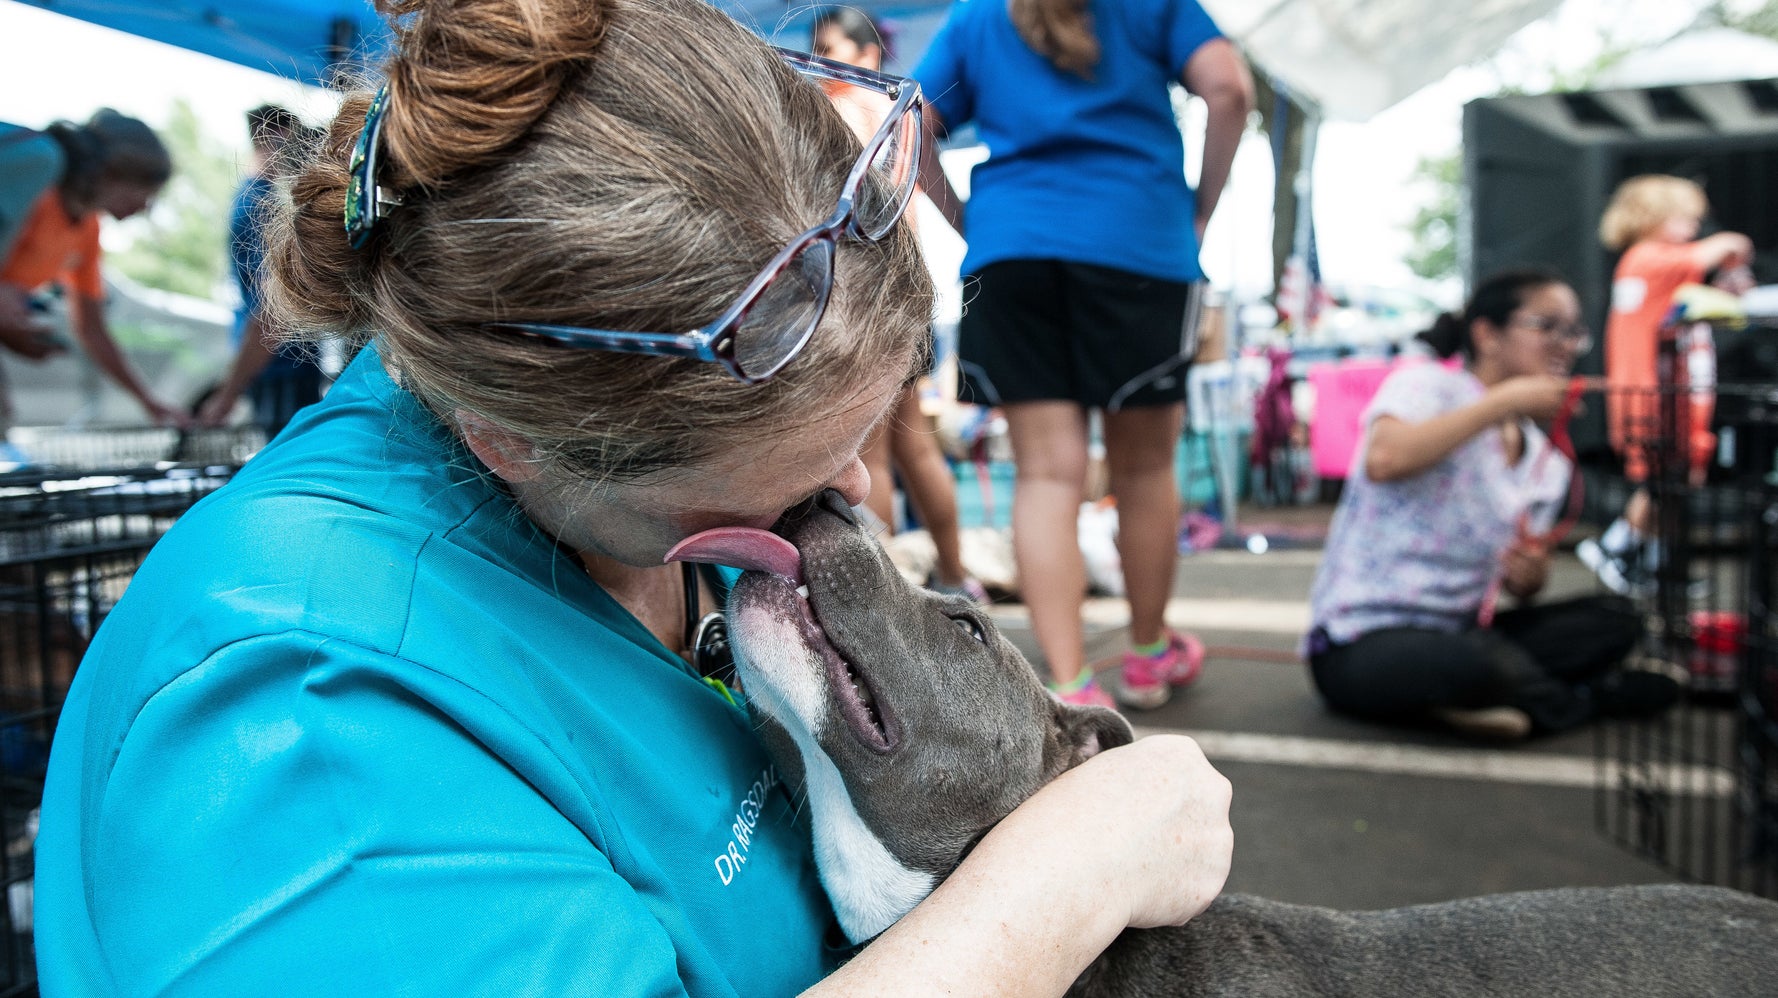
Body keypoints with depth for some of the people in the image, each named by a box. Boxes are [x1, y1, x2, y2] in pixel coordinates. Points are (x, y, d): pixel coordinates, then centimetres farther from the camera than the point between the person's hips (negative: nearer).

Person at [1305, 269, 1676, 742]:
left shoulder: (1549, 466, 13)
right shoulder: (1426, 384, -8)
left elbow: (1521, 590, 17)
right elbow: (1383, 460, -31)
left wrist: (1531, 575, -8)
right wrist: (1501, 402, -23)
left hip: (1455, 638, 7)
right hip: (1360, 645, -7)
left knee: (1613, 619, -7)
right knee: (1472, 664, -34)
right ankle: (1586, 695, -5)